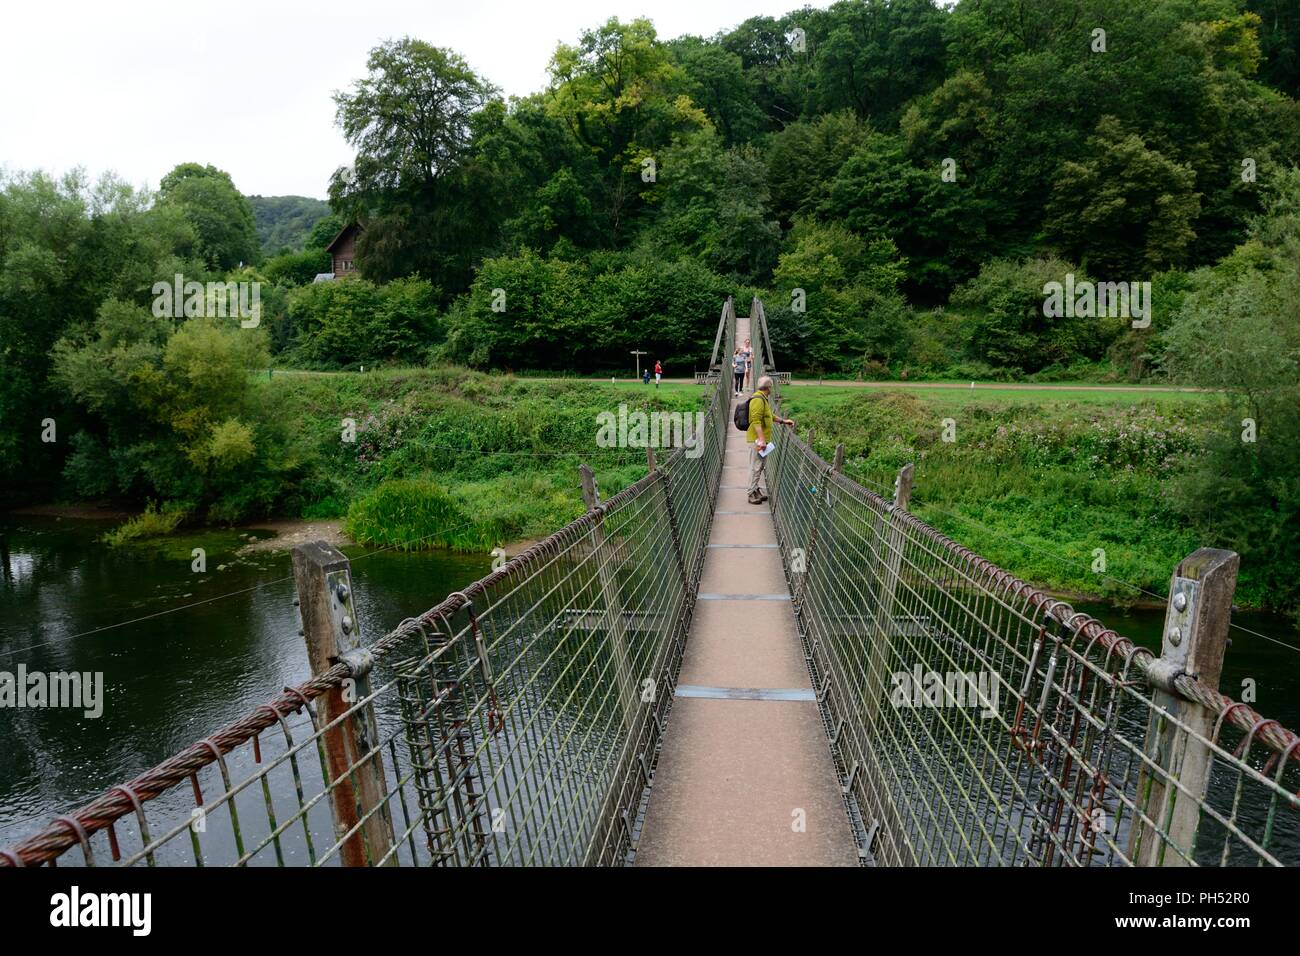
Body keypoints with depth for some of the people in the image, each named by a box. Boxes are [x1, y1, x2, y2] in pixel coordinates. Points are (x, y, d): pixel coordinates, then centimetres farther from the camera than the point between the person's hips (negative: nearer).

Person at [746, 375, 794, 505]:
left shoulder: (764, 399, 15)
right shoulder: (758, 399, -19)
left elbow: (770, 415, 30)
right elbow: (756, 421, -25)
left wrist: (783, 421, 24)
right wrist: (761, 440, -28)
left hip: (762, 439, 11)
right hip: (757, 440, -11)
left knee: (760, 466, 17)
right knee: (756, 467, -5)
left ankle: (755, 490, 26)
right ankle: (752, 494, 0)